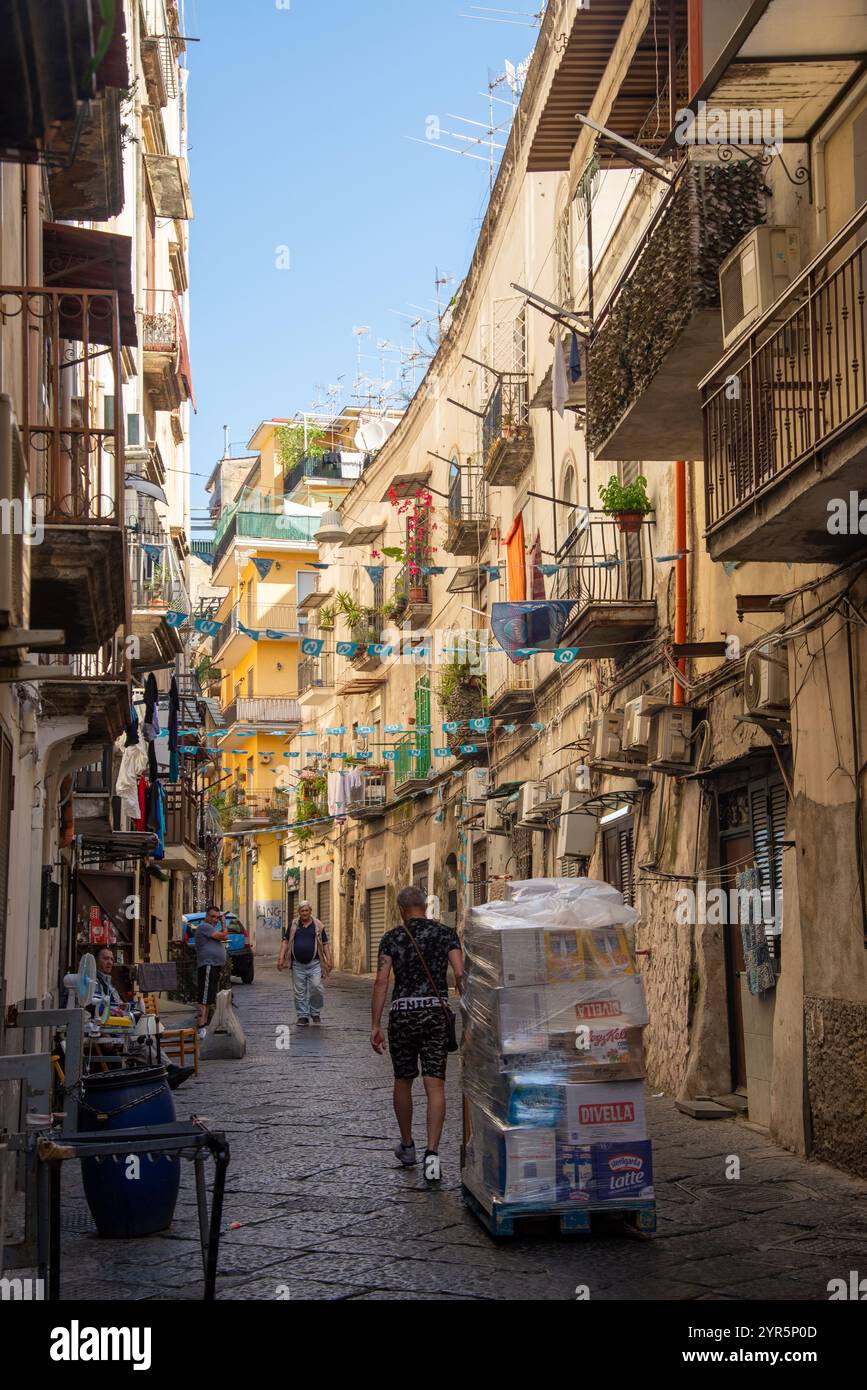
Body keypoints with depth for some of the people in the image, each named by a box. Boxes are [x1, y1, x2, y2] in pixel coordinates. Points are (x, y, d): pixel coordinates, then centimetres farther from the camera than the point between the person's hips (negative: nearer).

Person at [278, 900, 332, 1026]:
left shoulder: (318, 926, 6)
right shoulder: (293, 925, 8)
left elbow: (325, 944, 9)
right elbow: (285, 941, 9)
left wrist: (328, 960, -1)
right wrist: (281, 958, -1)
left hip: (314, 964, -1)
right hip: (297, 964, 1)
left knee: (316, 987, -12)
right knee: (299, 992, 2)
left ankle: (315, 1012, 7)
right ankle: (303, 1017, 9)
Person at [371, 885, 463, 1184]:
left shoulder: (392, 938, 4)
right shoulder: (446, 934, 4)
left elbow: (381, 981, -4)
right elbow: (460, 975, -6)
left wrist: (375, 1025, -4)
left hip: (402, 1012, 1)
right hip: (436, 1011, 0)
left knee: (403, 1081, 18)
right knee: (435, 1084, -3)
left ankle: (407, 1146, 32)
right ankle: (432, 1153, -16)